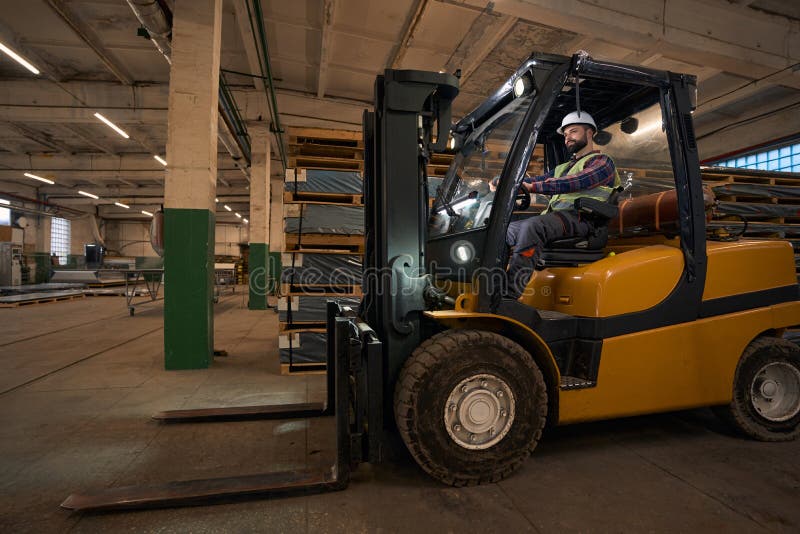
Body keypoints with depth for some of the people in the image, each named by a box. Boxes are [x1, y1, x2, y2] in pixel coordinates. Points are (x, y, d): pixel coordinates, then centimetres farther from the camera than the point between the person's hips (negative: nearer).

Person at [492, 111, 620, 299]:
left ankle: (510, 296, -44)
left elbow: (576, 182, -12)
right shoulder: (564, 167, 34)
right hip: (553, 217, 8)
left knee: (532, 226, -36)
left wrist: (532, 187, -24)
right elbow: (540, 179, 19)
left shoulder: (602, 161, 9)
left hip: (578, 217, -8)